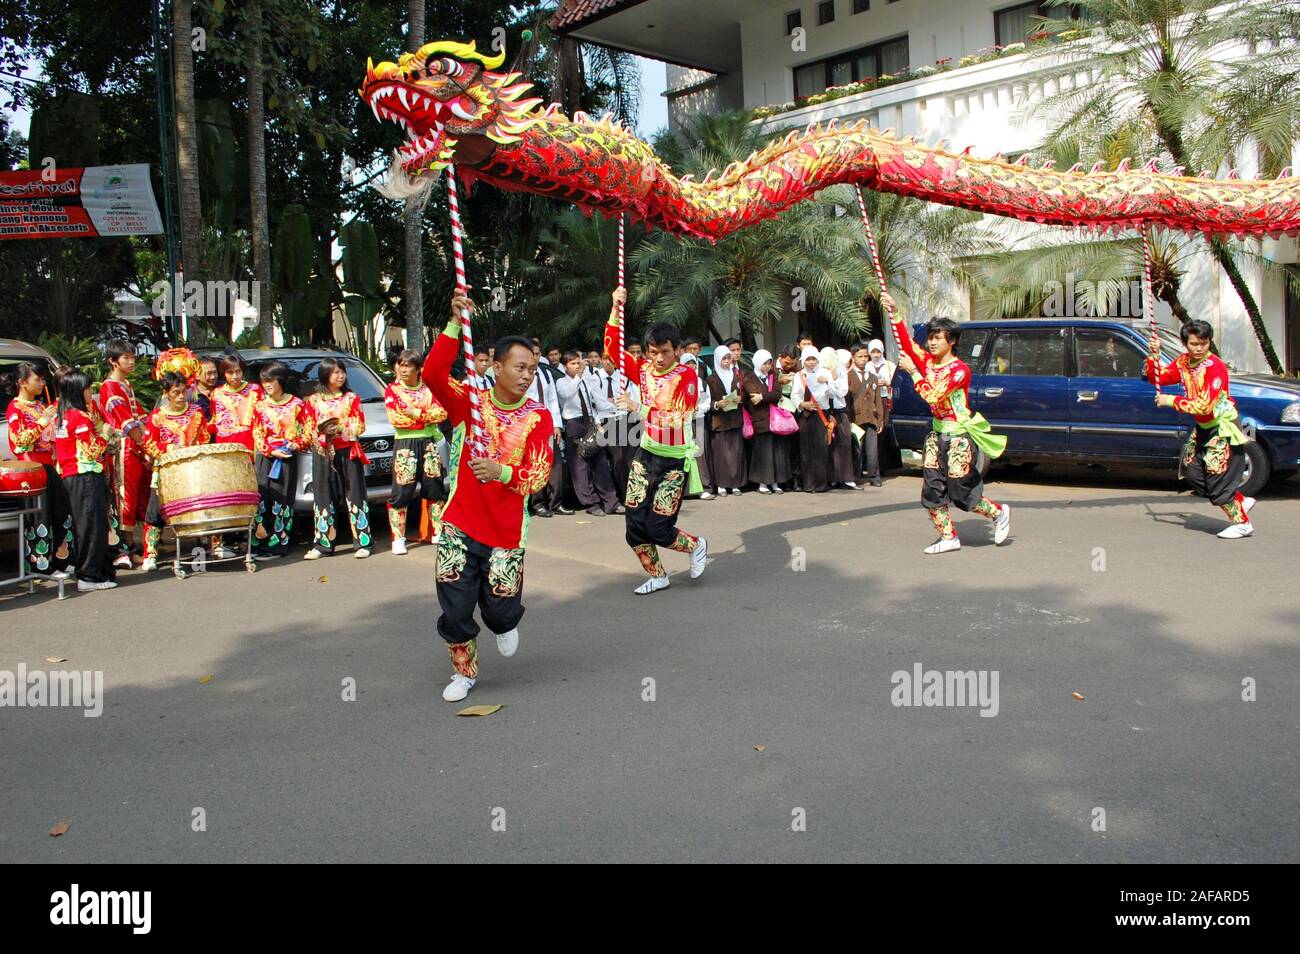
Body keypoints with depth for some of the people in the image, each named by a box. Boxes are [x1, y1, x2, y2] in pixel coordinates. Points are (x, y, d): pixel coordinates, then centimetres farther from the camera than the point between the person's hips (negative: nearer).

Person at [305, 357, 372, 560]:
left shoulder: (351, 398, 7)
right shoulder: (314, 401, 9)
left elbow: (359, 426, 2)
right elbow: (309, 429, 8)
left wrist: (339, 429, -12)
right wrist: (321, 436, -11)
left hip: (348, 453, -1)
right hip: (323, 453, 1)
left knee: (355, 496, -1)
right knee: (324, 498, 3)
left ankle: (362, 543, 1)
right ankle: (323, 544, 9)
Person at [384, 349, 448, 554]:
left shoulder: (429, 388, 8)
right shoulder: (392, 390, 1)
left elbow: (442, 412, -5)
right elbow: (395, 418, -13)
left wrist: (417, 413, -16)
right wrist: (426, 418, -11)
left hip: (428, 443, 3)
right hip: (405, 444, -3)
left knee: (435, 489, 8)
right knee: (402, 492, -7)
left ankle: (440, 532, 20)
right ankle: (398, 539, 0)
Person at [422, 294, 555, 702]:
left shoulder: (538, 417, -4)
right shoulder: (470, 401, -2)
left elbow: (538, 475, -12)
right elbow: (434, 373, -19)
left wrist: (501, 471, -31)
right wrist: (455, 324, -25)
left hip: (506, 530, 0)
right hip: (460, 524, 1)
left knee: (499, 608, 3)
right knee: (455, 607, 3)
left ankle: (505, 624, 41)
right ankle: (464, 671, 27)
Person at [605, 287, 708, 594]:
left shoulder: (686, 376, -13)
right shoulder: (644, 369, 1)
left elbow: (677, 419, -23)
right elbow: (612, 347, 4)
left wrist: (639, 407, -29)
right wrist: (616, 309, -7)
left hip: (675, 459, -5)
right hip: (646, 454, 5)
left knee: (657, 528, -4)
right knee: (634, 525, 4)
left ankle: (696, 546, 25)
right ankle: (657, 576, 23)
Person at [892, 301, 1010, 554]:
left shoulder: (960, 369, -16)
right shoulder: (927, 361, 4)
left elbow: (933, 396, -25)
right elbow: (906, 342, -6)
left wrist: (912, 371, -21)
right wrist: (894, 313, -15)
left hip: (960, 436, -7)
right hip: (938, 433, 7)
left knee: (961, 493, -1)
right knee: (932, 489, 2)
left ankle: (999, 513, 24)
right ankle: (948, 537, 12)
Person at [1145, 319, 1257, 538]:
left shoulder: (1215, 367, -23)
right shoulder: (1183, 362, -1)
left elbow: (1204, 406, -29)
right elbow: (1156, 377, 7)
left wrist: (1171, 401, -24)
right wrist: (1153, 355, -8)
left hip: (1222, 427, -8)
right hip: (1203, 427, 8)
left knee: (1217, 477, -6)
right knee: (1192, 471, 10)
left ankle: (1242, 523, 10)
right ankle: (1241, 501, 23)